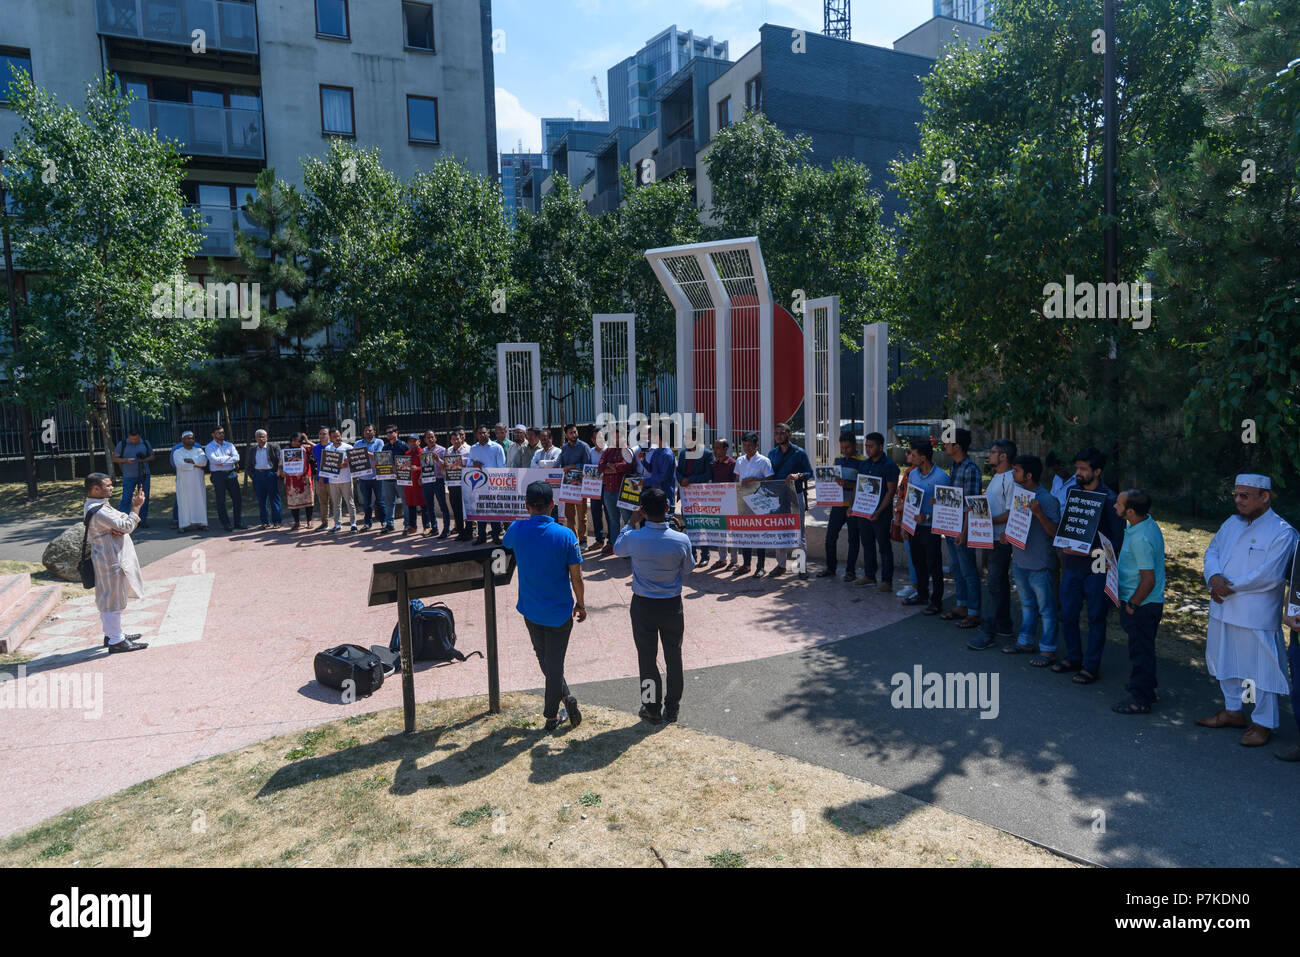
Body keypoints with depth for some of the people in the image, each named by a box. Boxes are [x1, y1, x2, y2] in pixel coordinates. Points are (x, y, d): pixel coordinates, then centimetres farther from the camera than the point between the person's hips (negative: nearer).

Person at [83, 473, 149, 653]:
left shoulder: (93, 506, 11)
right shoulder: (99, 511, -23)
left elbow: (118, 523, 11)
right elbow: (126, 526, -21)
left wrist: (115, 530, -13)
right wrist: (136, 506, -11)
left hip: (107, 559, 11)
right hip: (111, 562, -11)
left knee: (107, 598, 20)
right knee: (113, 599, -3)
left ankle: (111, 634, 33)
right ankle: (116, 641, 4)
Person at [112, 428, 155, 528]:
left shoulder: (145, 443, 6)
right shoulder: (122, 444, 0)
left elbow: (152, 456, 12)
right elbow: (114, 458, 2)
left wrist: (145, 459, -10)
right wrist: (126, 460, -15)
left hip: (144, 475, 2)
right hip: (129, 476, -2)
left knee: (144, 498, 4)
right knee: (126, 499, -8)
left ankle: (142, 521, 12)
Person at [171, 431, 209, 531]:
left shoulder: (198, 450, 12)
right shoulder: (178, 452, 6)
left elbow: (204, 460, -9)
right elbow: (180, 465, -13)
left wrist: (189, 460, -14)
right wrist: (195, 465, -12)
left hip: (197, 482, 2)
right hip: (184, 483, -2)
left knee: (200, 501, 0)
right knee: (185, 502, -4)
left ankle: (201, 523, 3)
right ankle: (185, 524, -2)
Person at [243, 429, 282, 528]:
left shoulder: (274, 447, 0)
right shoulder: (252, 449, 13)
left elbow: (280, 461, -4)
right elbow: (248, 464, 21)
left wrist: (277, 473, -11)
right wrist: (252, 474, 8)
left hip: (270, 474, -4)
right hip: (257, 475, 4)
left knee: (274, 498, -2)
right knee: (261, 500, 6)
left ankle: (276, 521, 4)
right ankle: (265, 522, 13)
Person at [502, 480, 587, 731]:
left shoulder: (517, 530, -11)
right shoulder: (565, 535, -17)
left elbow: (506, 544, 16)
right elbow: (576, 577, -11)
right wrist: (580, 604, 4)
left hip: (530, 609, 2)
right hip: (559, 611, -2)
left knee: (544, 658, 23)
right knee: (555, 661, 10)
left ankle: (564, 696, 20)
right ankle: (550, 714, 20)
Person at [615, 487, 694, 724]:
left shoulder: (634, 538, -19)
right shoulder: (681, 540, -16)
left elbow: (617, 549, 5)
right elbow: (687, 570, 1)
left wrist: (631, 523, 12)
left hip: (643, 606, -1)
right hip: (672, 606, 1)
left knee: (647, 658, 13)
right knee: (674, 657, 17)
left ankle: (653, 709, 24)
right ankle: (672, 709, 30)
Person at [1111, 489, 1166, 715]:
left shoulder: (1140, 539, -29)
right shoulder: (1148, 521, 2)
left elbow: (1148, 580, -28)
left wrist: (1131, 605, -15)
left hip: (1142, 605, -10)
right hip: (1148, 603, 10)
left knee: (1140, 650, 2)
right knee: (1142, 647, 24)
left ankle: (1140, 700, 13)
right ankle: (1146, 687, 40)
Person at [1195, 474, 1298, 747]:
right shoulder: (1232, 523, 8)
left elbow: (1269, 576, -21)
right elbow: (1212, 551, 9)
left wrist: (1229, 587, -16)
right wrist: (1214, 577, -11)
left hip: (1256, 615, -7)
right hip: (1223, 610, 7)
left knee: (1260, 670, 2)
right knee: (1227, 662, 19)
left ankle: (1263, 723, 18)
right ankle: (1233, 711, 36)